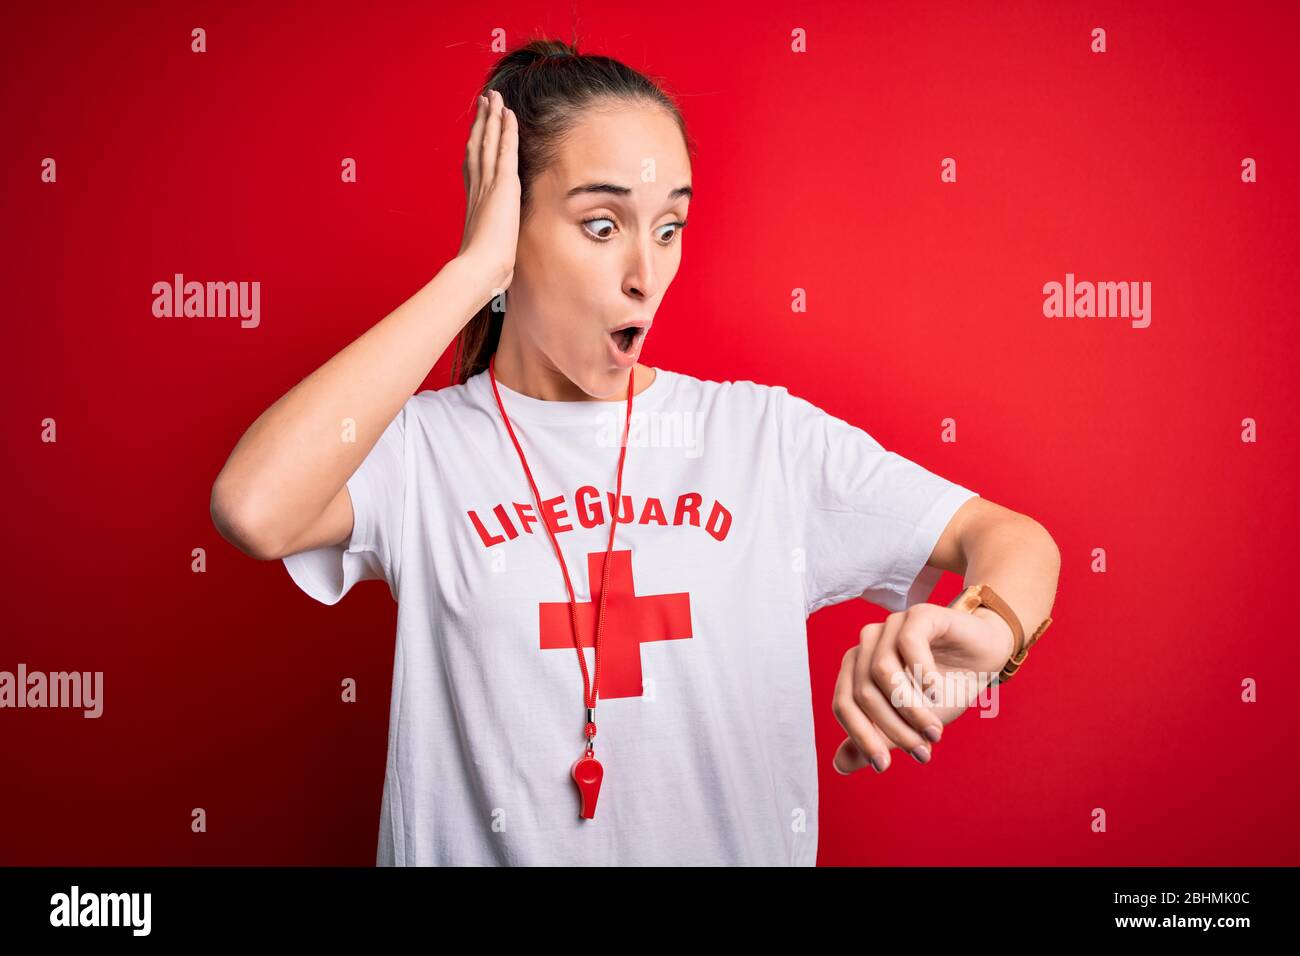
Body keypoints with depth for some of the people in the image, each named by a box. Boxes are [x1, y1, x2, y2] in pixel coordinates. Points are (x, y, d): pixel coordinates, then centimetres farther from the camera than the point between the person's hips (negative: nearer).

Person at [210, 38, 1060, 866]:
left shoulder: (767, 434, 0)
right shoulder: (418, 449, -7)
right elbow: (254, 509, -27)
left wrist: (984, 630, -24)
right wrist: (476, 267, -19)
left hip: (743, 842, 2)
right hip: (481, 845, -1)